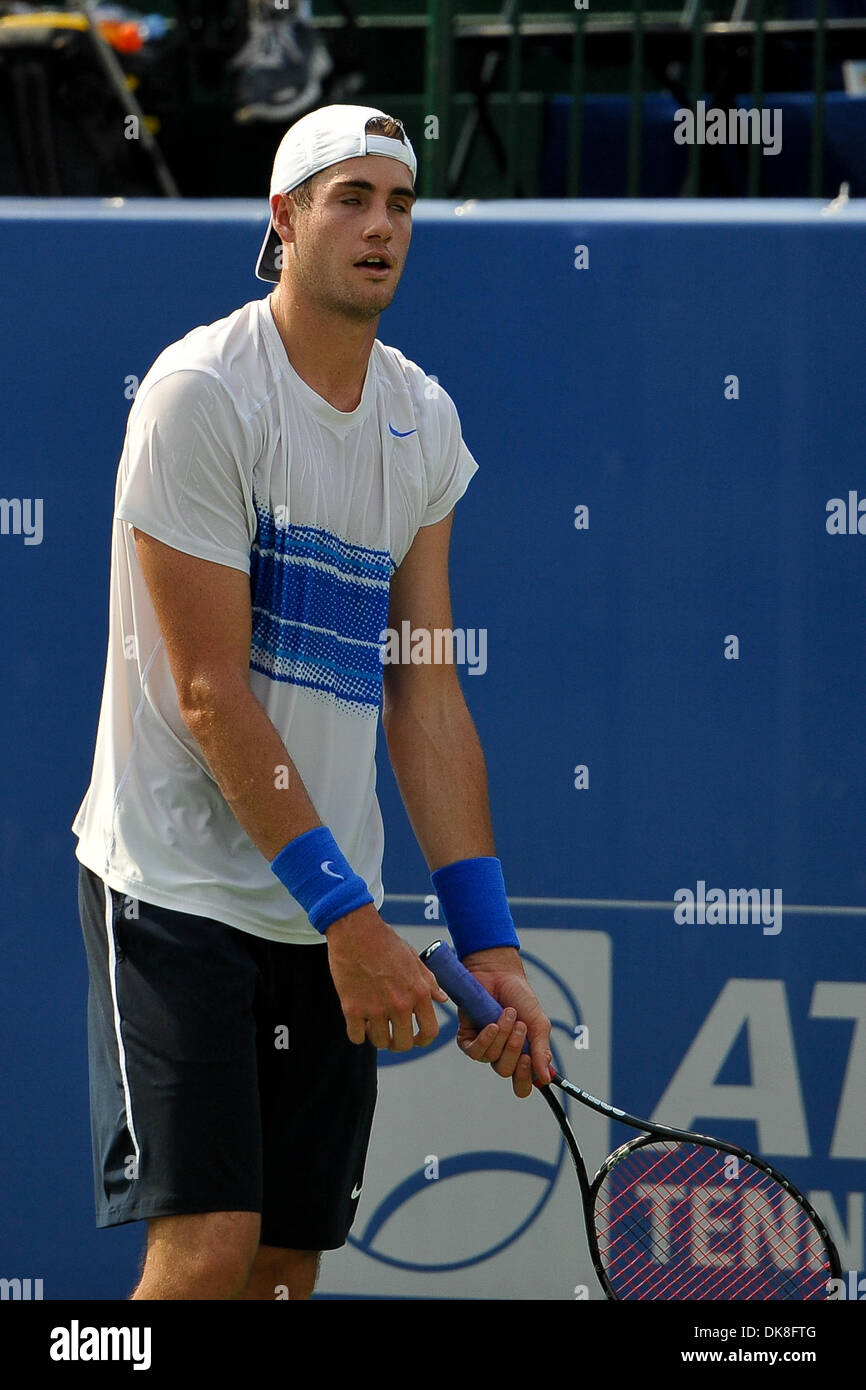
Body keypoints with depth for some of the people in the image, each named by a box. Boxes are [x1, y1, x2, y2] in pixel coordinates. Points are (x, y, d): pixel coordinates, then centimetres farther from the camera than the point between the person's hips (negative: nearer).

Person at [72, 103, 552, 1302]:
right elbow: (209, 693, -15)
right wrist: (347, 915, -18)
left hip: (335, 910, 6)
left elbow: (425, 696, 9)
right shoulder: (202, 392, -12)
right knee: (206, 1244, -17)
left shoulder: (424, 422, 9)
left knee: (289, 1256, 5)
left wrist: (487, 938, 1)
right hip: (178, 882, -6)